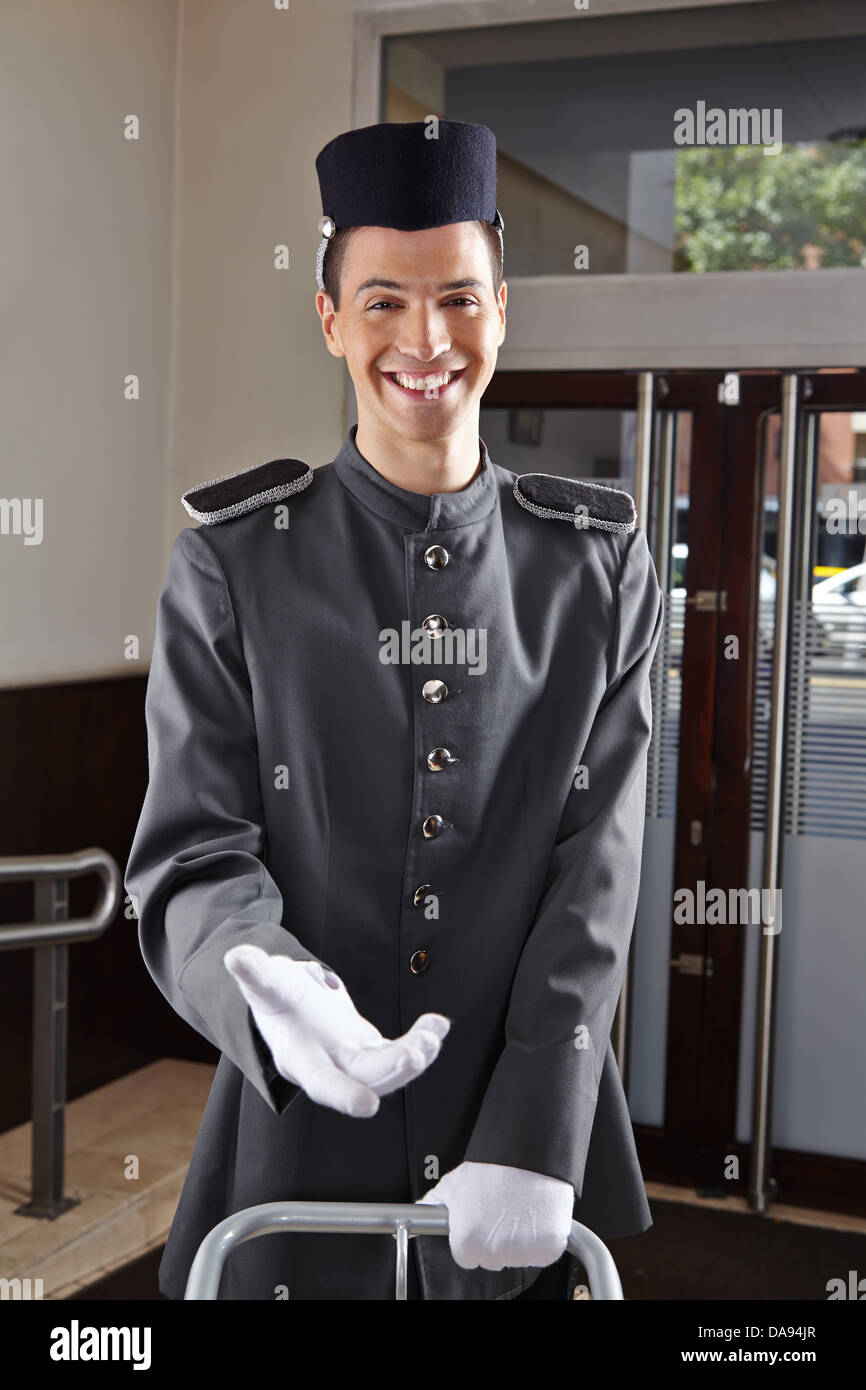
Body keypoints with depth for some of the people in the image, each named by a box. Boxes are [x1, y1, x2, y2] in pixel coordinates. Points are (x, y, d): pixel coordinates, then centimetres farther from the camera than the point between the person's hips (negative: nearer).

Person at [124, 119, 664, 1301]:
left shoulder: (600, 566, -1)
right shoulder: (232, 568, -4)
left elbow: (598, 870, -6)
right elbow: (192, 857, -8)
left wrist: (534, 1139, -14)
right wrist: (272, 993, -30)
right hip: (303, 1149, -1)